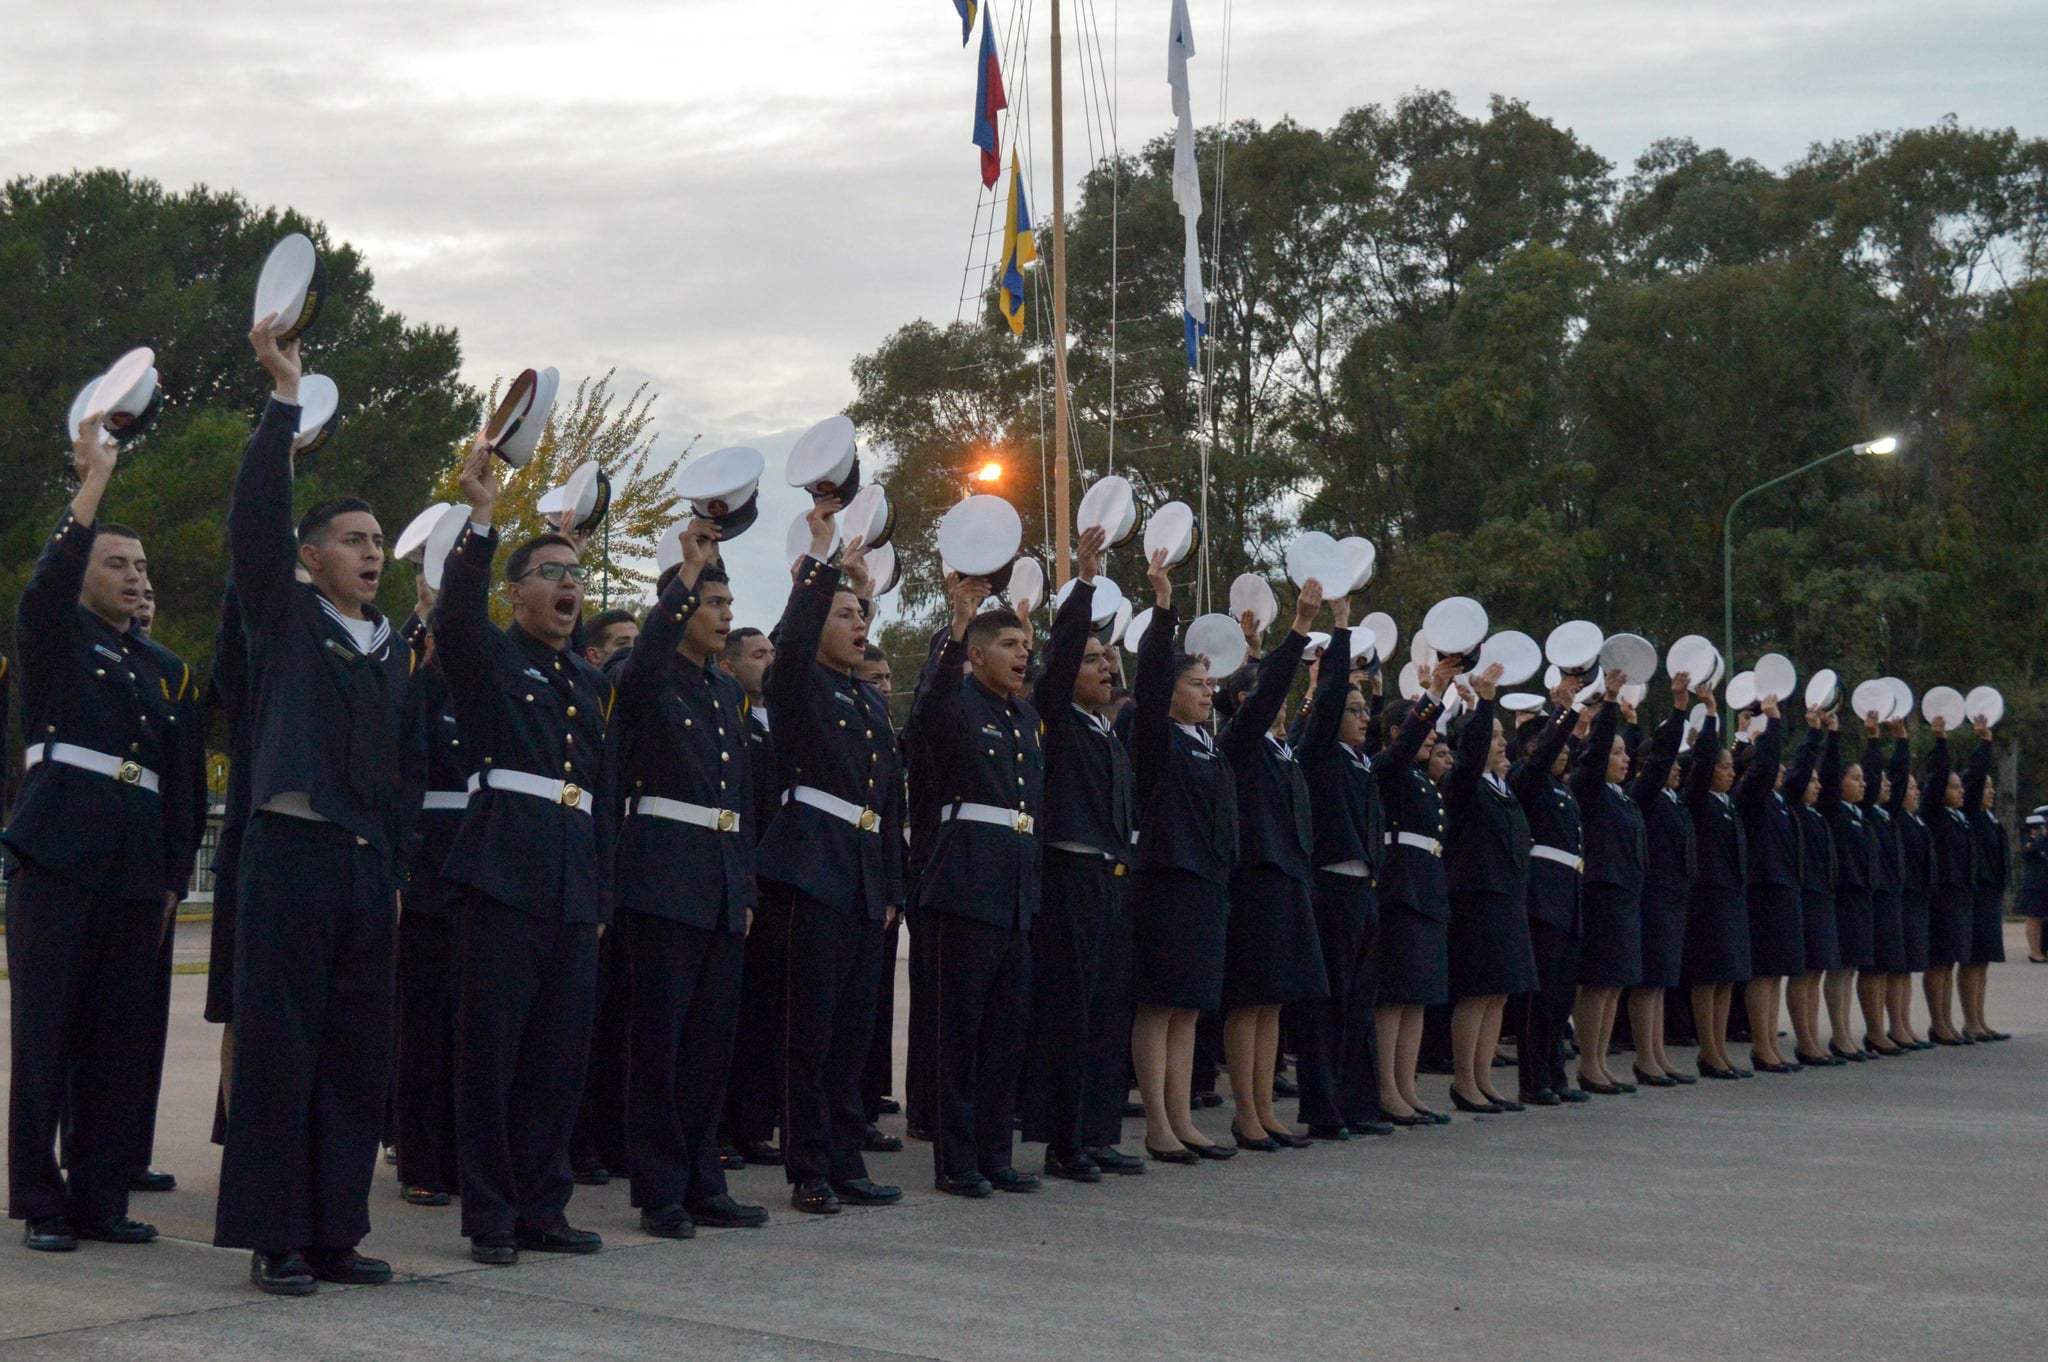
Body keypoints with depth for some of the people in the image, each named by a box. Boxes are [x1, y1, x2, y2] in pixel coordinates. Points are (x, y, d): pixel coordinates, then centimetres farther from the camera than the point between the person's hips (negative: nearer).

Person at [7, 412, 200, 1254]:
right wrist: (93, 481, -19)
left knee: (119, 1039, 4)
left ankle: (100, 1197, 11)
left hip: (136, 868, 5)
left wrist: (174, 875, 10)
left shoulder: (164, 670, 20)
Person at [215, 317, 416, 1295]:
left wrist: (398, 872, 14)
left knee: (357, 1057, 7)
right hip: (291, 854, -6)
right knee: (281, 1052, -4)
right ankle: (276, 1240, 3)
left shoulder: (393, 650, 17)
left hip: (369, 866, 6)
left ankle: (334, 1234, 15)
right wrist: (284, 397, -18)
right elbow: (255, 516, -13)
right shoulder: (283, 617, 2)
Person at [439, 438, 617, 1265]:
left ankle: (542, 1208, 16)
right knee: (492, 1047, -3)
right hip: (505, 869, -6)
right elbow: (455, 610, -19)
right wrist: (480, 518, -28)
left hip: (575, 879, 6)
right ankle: (490, 1216, 3)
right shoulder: (487, 655, 4)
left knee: (561, 1051, 8)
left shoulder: (591, 682, 21)